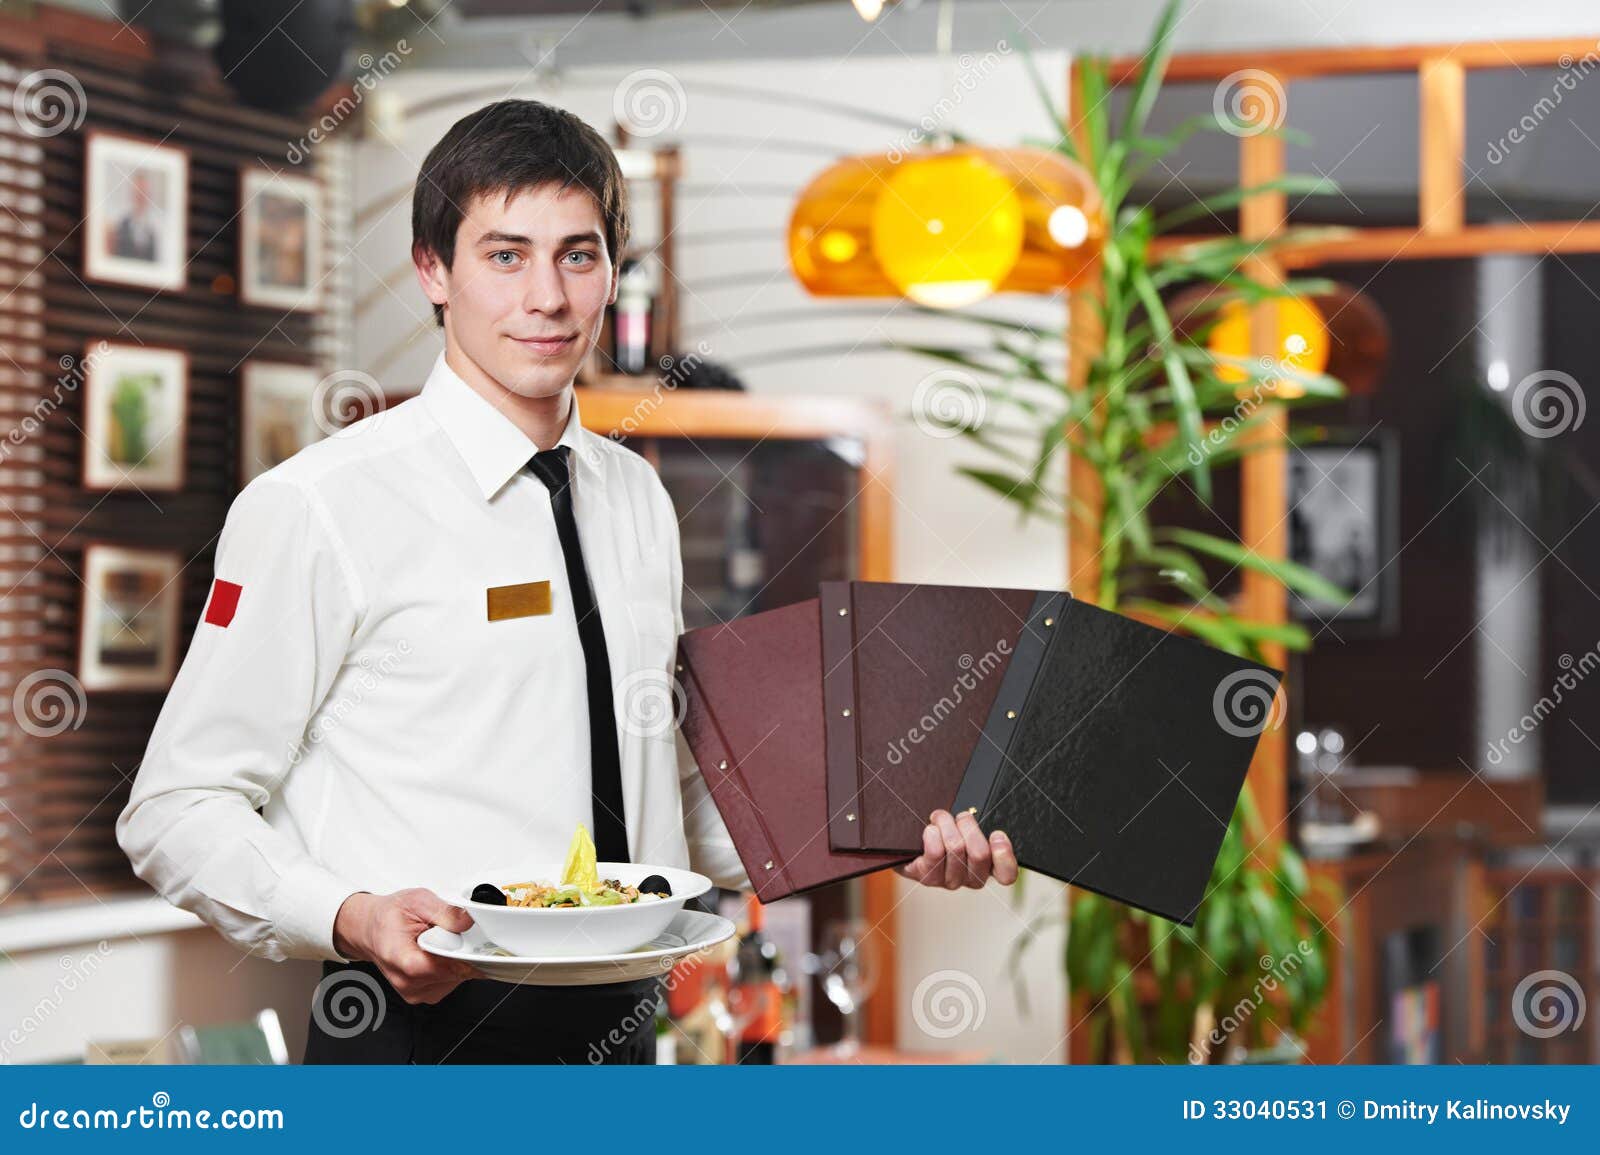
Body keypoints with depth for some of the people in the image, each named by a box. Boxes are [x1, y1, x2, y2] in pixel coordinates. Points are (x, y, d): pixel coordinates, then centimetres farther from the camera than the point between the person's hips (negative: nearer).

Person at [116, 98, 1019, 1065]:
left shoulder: (641, 502, 11)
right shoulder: (314, 509, -9)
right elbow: (175, 807, -8)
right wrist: (349, 920, -24)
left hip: (623, 1030, 6)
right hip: (418, 1035, -5)